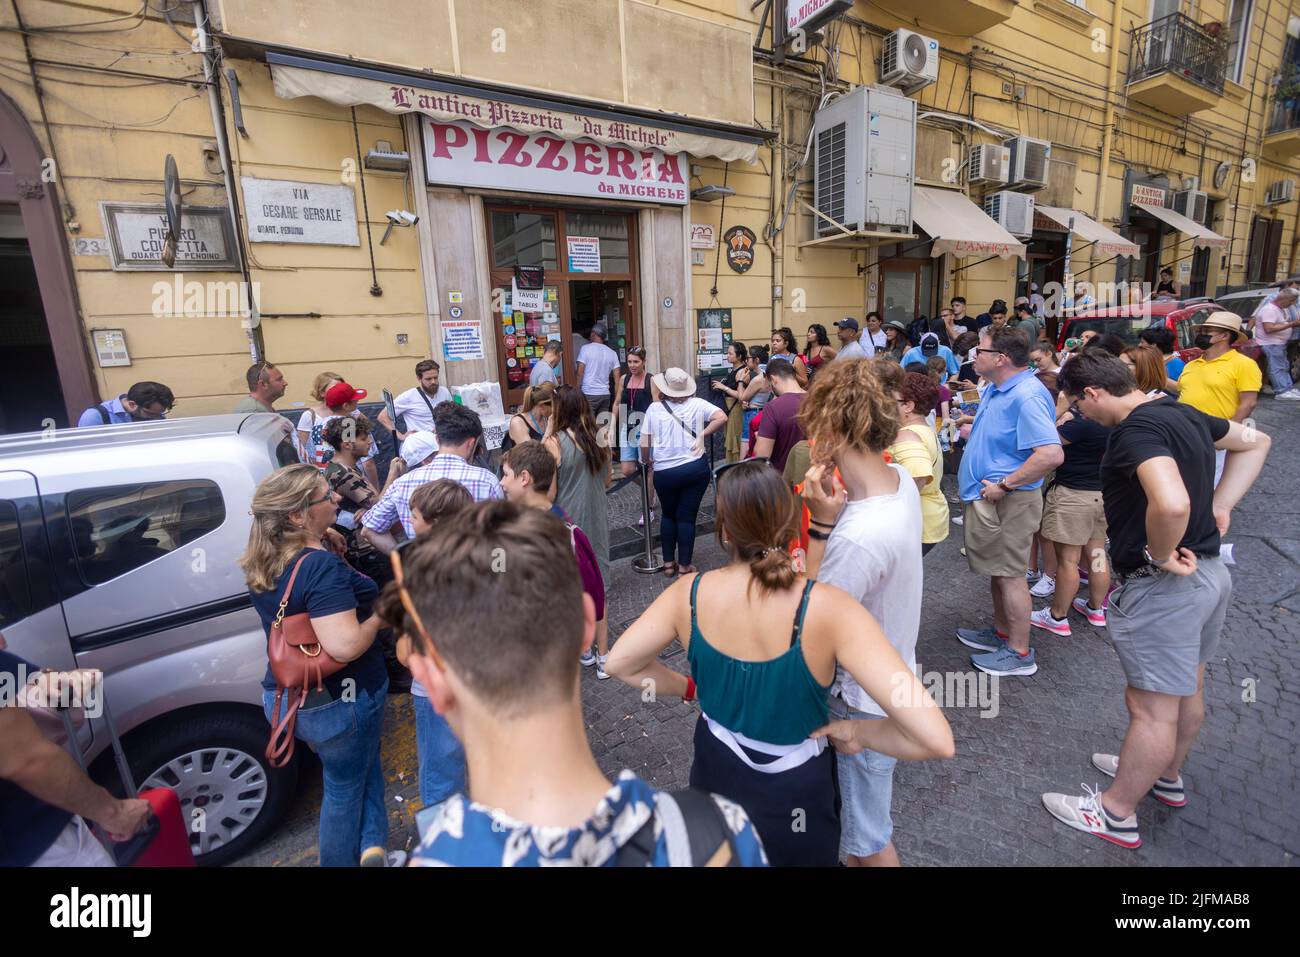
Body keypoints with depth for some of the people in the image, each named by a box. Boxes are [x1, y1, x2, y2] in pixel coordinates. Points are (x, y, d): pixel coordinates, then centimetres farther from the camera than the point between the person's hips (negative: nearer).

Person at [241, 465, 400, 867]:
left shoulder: (262, 562, -3)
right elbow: (345, 645, -37)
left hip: (285, 696, 8)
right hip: (338, 699, -8)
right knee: (346, 787, 17)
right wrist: (378, 617, -19)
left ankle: (371, 847, 26)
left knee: (365, 770, 25)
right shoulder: (322, 567, -30)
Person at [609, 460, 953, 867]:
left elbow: (619, 663, -7)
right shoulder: (827, 608, -31)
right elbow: (935, 739, -33)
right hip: (795, 794, -1)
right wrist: (856, 731, -14)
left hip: (716, 775, 2)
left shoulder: (689, 594, -21)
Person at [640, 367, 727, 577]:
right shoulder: (697, 404, -1)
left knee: (668, 515, 20)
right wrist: (703, 434, -2)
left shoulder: (655, 408, -2)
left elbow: (644, 445, -3)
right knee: (687, 517, 8)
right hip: (695, 468, 0)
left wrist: (647, 461, 17)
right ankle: (684, 566, 17)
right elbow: (722, 418, -13)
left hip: (664, 472, 1)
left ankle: (668, 562, 27)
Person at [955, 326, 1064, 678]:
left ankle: (1019, 653, 17)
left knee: (1010, 574, 2)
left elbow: (1051, 454, -32)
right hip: (988, 497, 10)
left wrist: (1004, 485, -26)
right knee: (998, 569, 20)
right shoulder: (995, 389, 9)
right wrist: (974, 429, 8)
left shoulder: (1026, 396, -23)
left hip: (1008, 502, -10)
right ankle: (1002, 633, 37)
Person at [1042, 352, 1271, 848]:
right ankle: (1167, 778, 45)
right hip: (1207, 572, 10)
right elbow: (1255, 441, 23)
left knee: (1152, 708, 3)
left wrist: (1160, 556, -21)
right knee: (1186, 688, 24)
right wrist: (1220, 505, 12)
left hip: (1163, 586, -10)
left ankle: (1116, 812, 19)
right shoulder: (1182, 413, 7)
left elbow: (1171, 503, -40)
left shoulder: (1137, 429, -24)